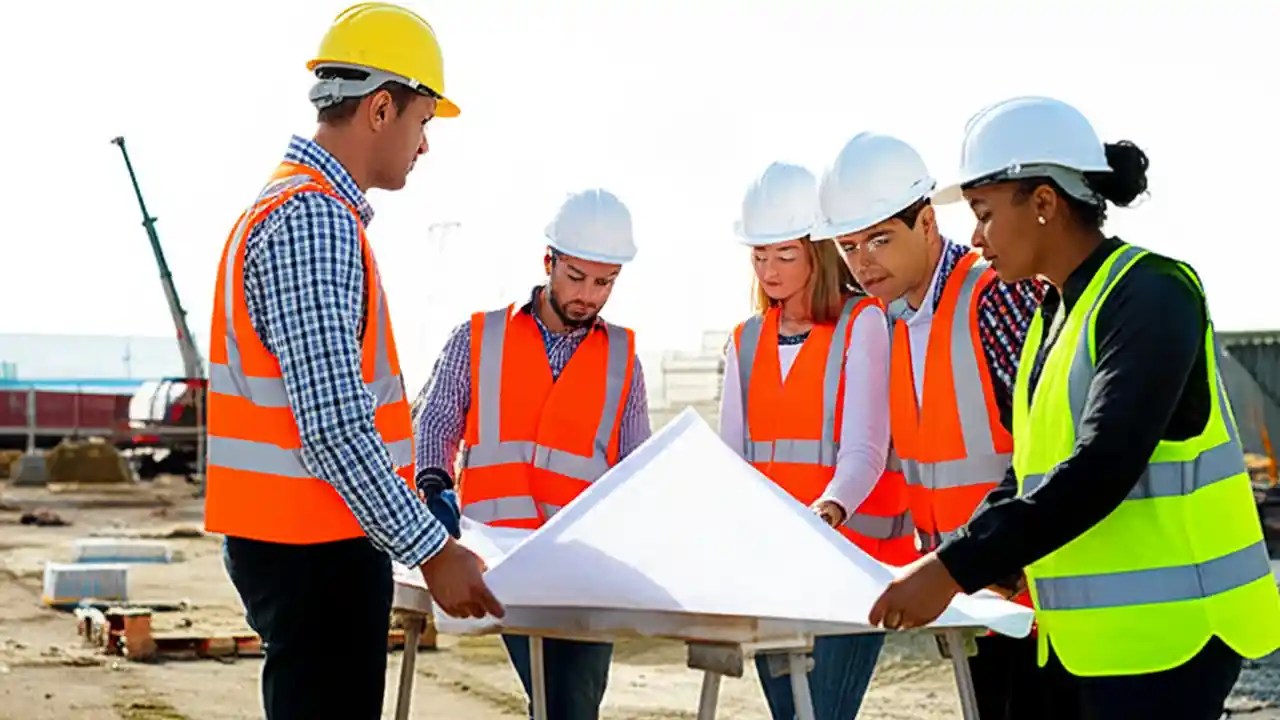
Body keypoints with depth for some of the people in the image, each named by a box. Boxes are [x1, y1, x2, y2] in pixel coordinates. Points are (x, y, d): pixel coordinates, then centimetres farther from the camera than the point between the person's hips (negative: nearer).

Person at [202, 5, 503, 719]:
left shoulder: (306, 207, 16)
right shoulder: (313, 219, -18)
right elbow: (334, 426, -24)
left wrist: (418, 518, 23)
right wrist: (432, 551, -20)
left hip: (310, 541, 10)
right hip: (315, 549, -10)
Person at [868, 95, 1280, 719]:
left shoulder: (1149, 294, -13)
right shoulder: (1054, 312, 14)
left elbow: (1099, 469, -23)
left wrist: (956, 569, -23)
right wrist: (944, 563, 9)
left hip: (1164, 632, -8)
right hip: (1084, 635, 8)